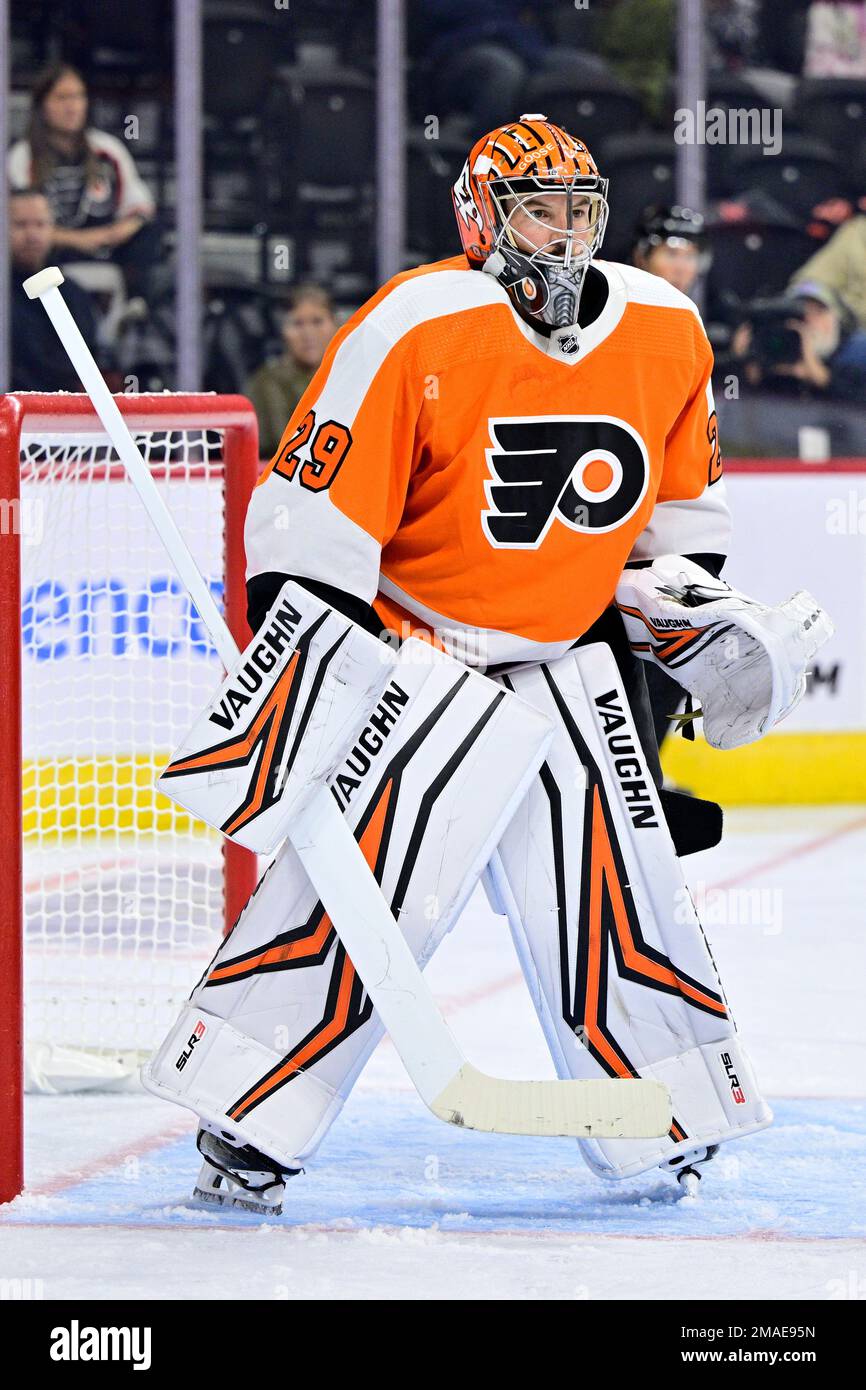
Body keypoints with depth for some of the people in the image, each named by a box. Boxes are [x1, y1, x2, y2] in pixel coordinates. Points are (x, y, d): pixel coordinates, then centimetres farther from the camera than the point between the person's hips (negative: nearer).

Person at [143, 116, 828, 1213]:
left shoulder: (665, 331, 0)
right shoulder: (414, 332, -19)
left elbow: (680, 510, 17)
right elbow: (308, 518, -18)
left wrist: (696, 625, 12)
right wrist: (293, 674, -21)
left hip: (572, 658, 5)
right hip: (416, 648, -5)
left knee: (614, 892, 4)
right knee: (369, 883, -16)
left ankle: (672, 1125, 19)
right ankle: (244, 1131, -8)